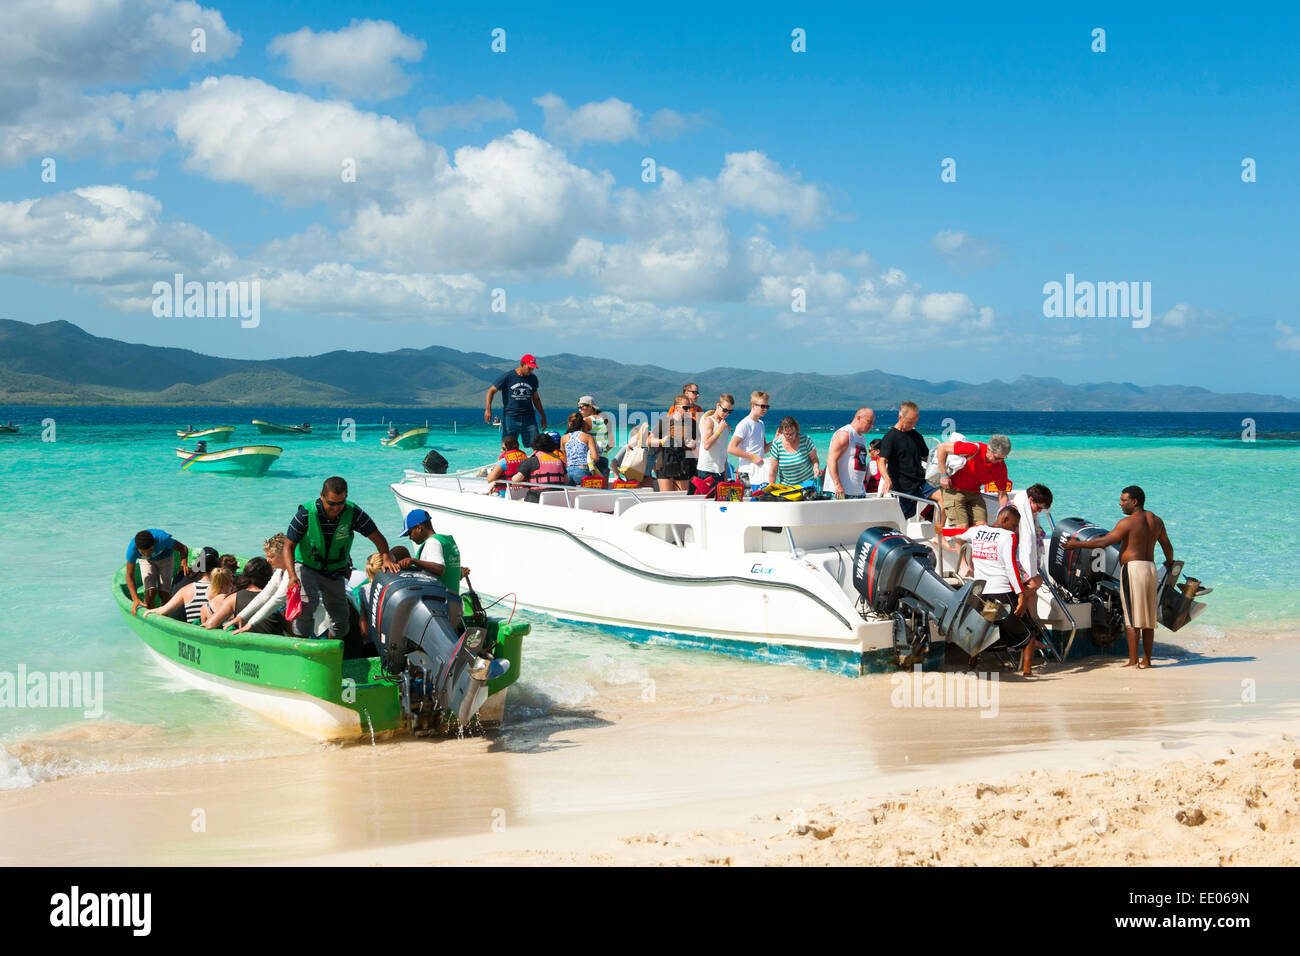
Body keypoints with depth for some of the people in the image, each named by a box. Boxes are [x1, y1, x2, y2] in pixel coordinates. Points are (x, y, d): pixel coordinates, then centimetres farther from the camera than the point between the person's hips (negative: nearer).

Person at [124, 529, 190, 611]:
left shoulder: (162, 538, -39)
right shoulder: (132, 548, -37)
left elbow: (183, 548, -21)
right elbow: (130, 576, -32)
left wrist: (184, 563, -41)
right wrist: (135, 599, -44)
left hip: (165, 558, 0)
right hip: (147, 561, 0)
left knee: (163, 593, -10)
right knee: (150, 592, -17)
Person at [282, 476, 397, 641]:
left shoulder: (353, 512, -18)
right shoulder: (306, 513, -23)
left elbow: (378, 538, -10)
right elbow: (289, 546, -19)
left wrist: (386, 559, -29)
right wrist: (292, 576, -33)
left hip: (336, 572, 3)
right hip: (306, 566, -3)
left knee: (340, 618, 5)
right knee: (306, 603, -28)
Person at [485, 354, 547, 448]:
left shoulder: (533, 379, 10)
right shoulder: (508, 377, -4)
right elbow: (491, 390, 0)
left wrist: (543, 417, 23)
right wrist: (488, 409, -12)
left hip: (529, 417, 3)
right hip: (510, 417, -3)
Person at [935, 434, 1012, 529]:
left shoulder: (1001, 466, -10)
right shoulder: (974, 449, -26)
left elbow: (1002, 494, 0)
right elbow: (942, 447, -19)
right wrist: (943, 475, -18)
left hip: (974, 493, 5)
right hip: (954, 490, -5)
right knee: (962, 527, -17)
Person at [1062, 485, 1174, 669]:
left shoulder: (1128, 522, -12)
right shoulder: (1155, 520, 12)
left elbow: (1105, 541, -14)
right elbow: (1167, 546, 21)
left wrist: (1078, 544, -6)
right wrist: (1169, 562, 41)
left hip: (1132, 568, -8)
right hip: (1150, 568, 8)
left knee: (1132, 619, -6)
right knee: (1148, 618, 10)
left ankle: (1133, 661, -8)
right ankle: (1146, 660, 12)